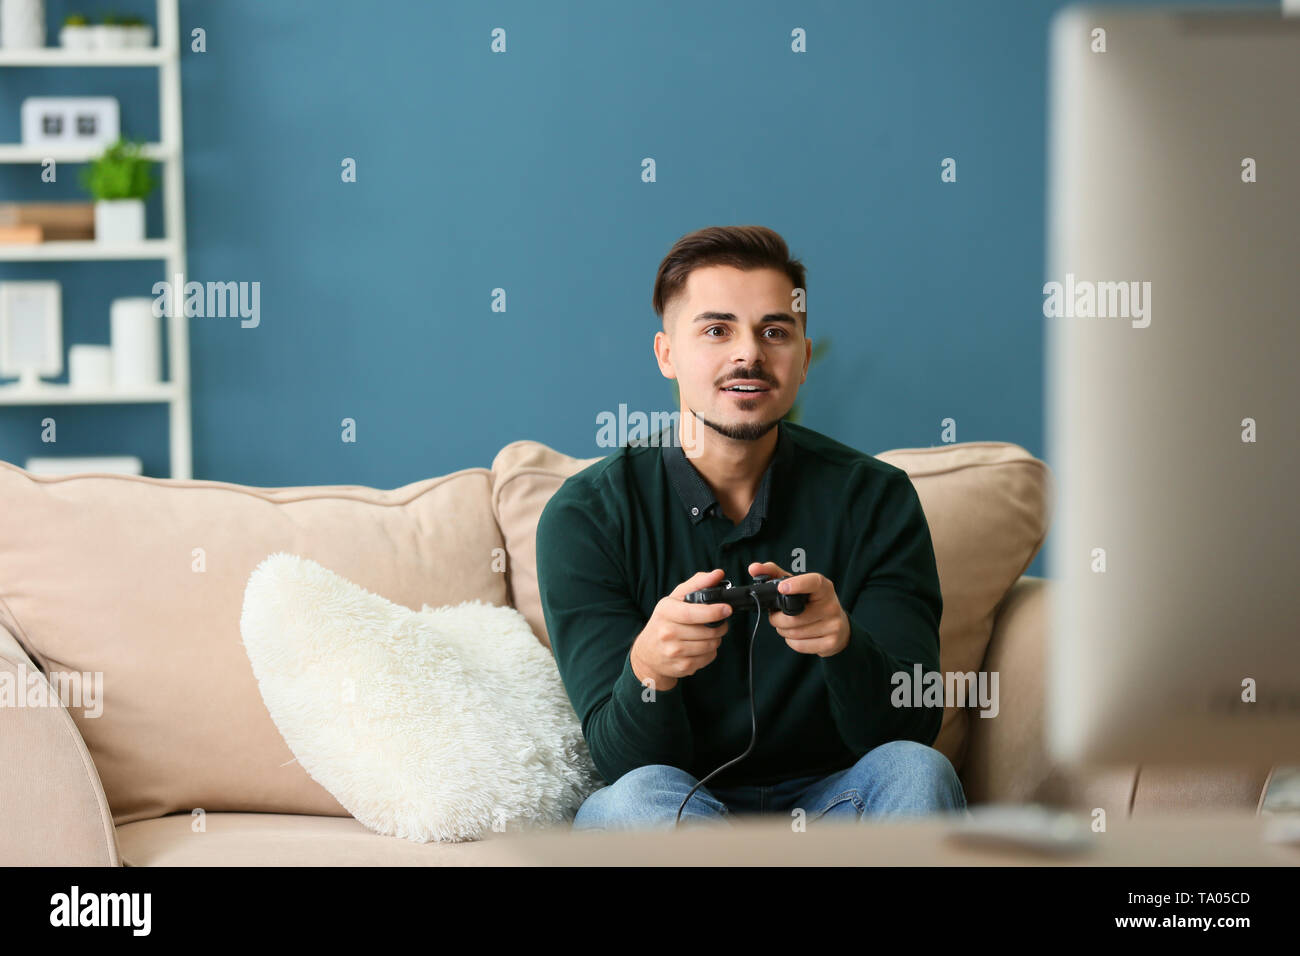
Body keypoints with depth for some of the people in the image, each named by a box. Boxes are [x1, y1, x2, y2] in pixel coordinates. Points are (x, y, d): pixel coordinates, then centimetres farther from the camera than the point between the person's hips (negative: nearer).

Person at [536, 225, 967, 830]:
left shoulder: (875, 499, -3)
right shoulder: (586, 516, -7)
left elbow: (913, 725, -10)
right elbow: (622, 760, -13)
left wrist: (844, 643, -33)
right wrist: (648, 670, -37)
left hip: (835, 799, 1)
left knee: (917, 771, -30)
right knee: (640, 793, -34)